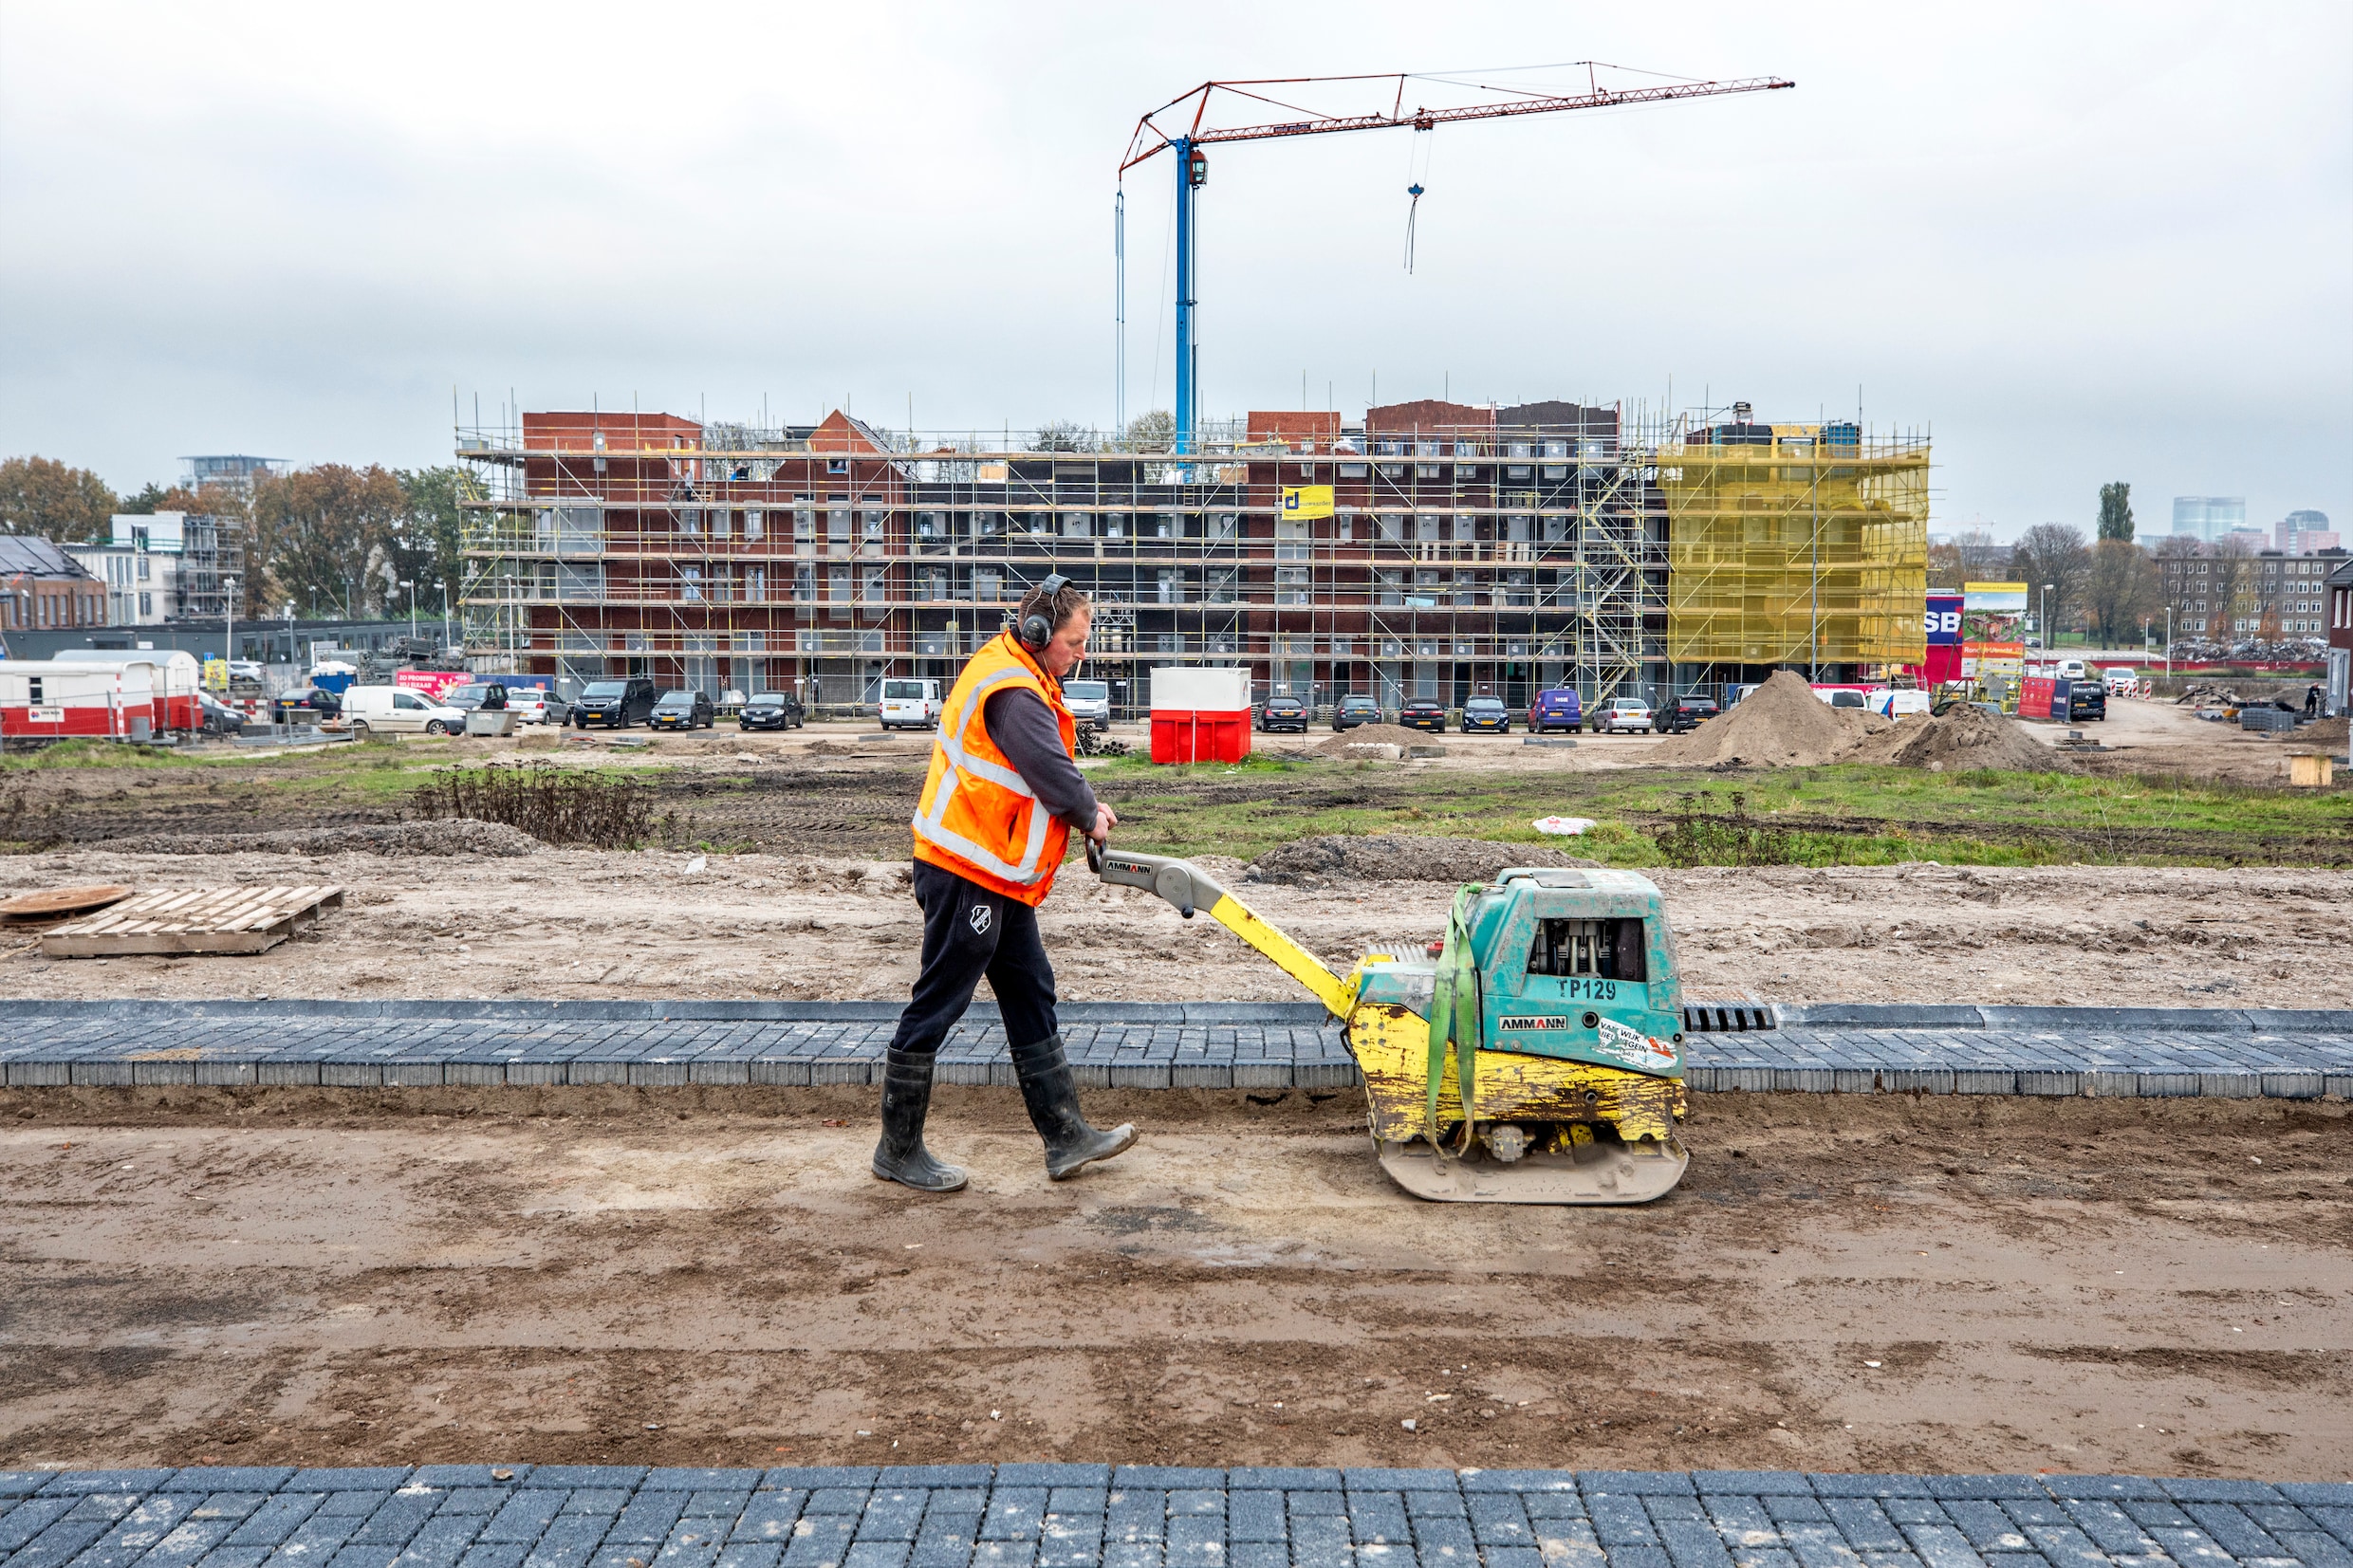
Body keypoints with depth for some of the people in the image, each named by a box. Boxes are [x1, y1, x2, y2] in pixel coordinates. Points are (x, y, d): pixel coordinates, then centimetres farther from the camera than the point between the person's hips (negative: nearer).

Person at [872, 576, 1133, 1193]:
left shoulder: (1015, 673, 14)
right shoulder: (1013, 693, -20)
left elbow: (1046, 763, 17)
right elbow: (1051, 769, -21)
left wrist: (1085, 805, 2)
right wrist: (1091, 816, -2)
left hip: (999, 877, 11)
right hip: (968, 872, -11)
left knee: (1031, 998, 13)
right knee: (936, 1006, -1)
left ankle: (1066, 1138, 19)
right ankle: (898, 1150, 10)